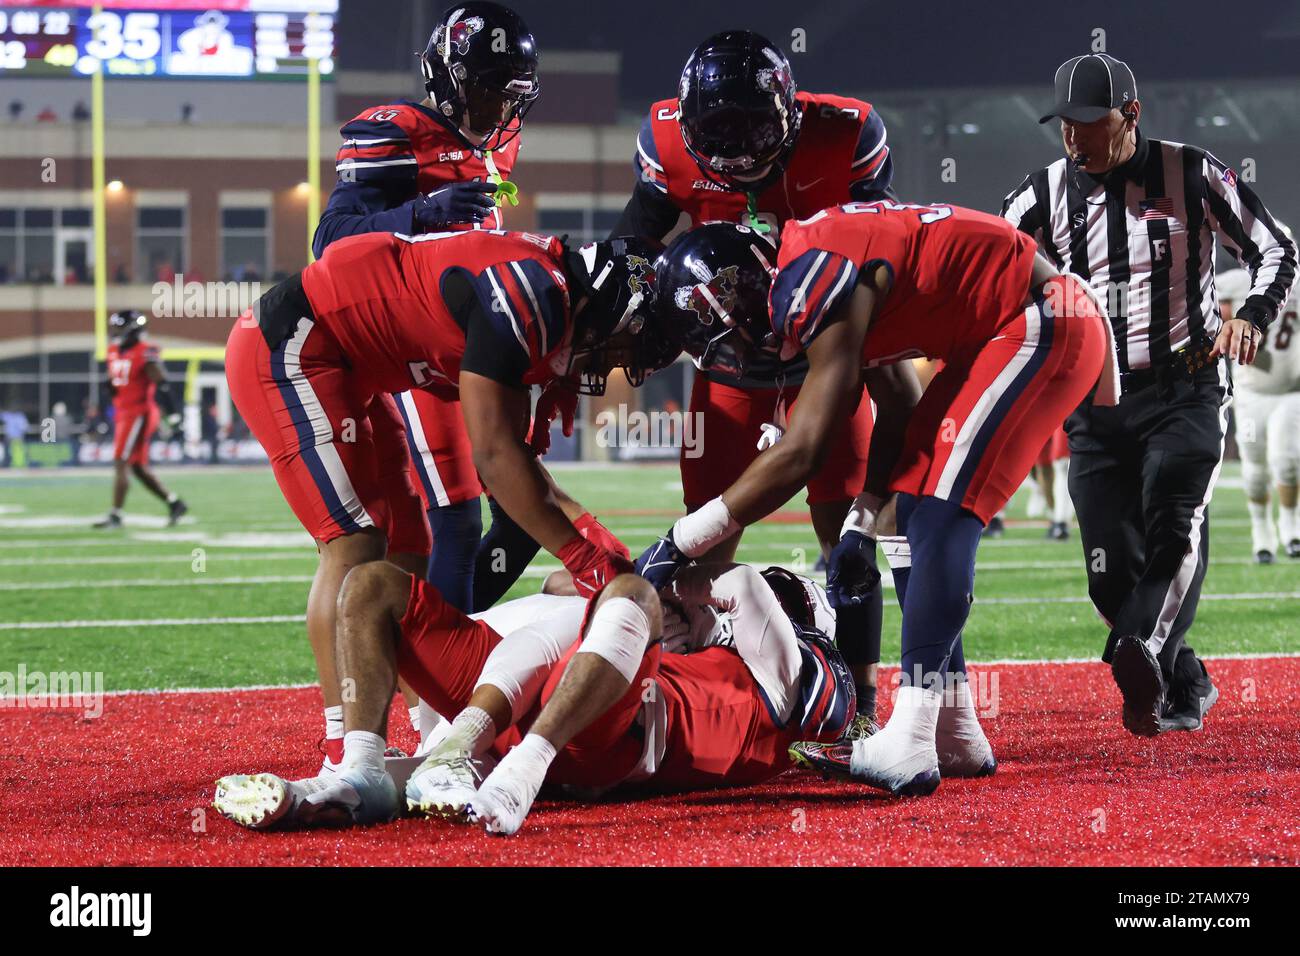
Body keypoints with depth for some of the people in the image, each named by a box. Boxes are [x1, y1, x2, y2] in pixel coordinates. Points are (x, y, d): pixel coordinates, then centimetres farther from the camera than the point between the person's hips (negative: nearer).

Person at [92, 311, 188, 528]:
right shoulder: (115, 351, 11)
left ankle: (115, 515, -7)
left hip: (139, 414, -9)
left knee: (121, 464, -10)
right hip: (123, 414, 9)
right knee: (139, 467, 11)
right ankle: (174, 504, 19)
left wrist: (173, 415, -21)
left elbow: (162, 385, -18)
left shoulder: (146, 354, -15)